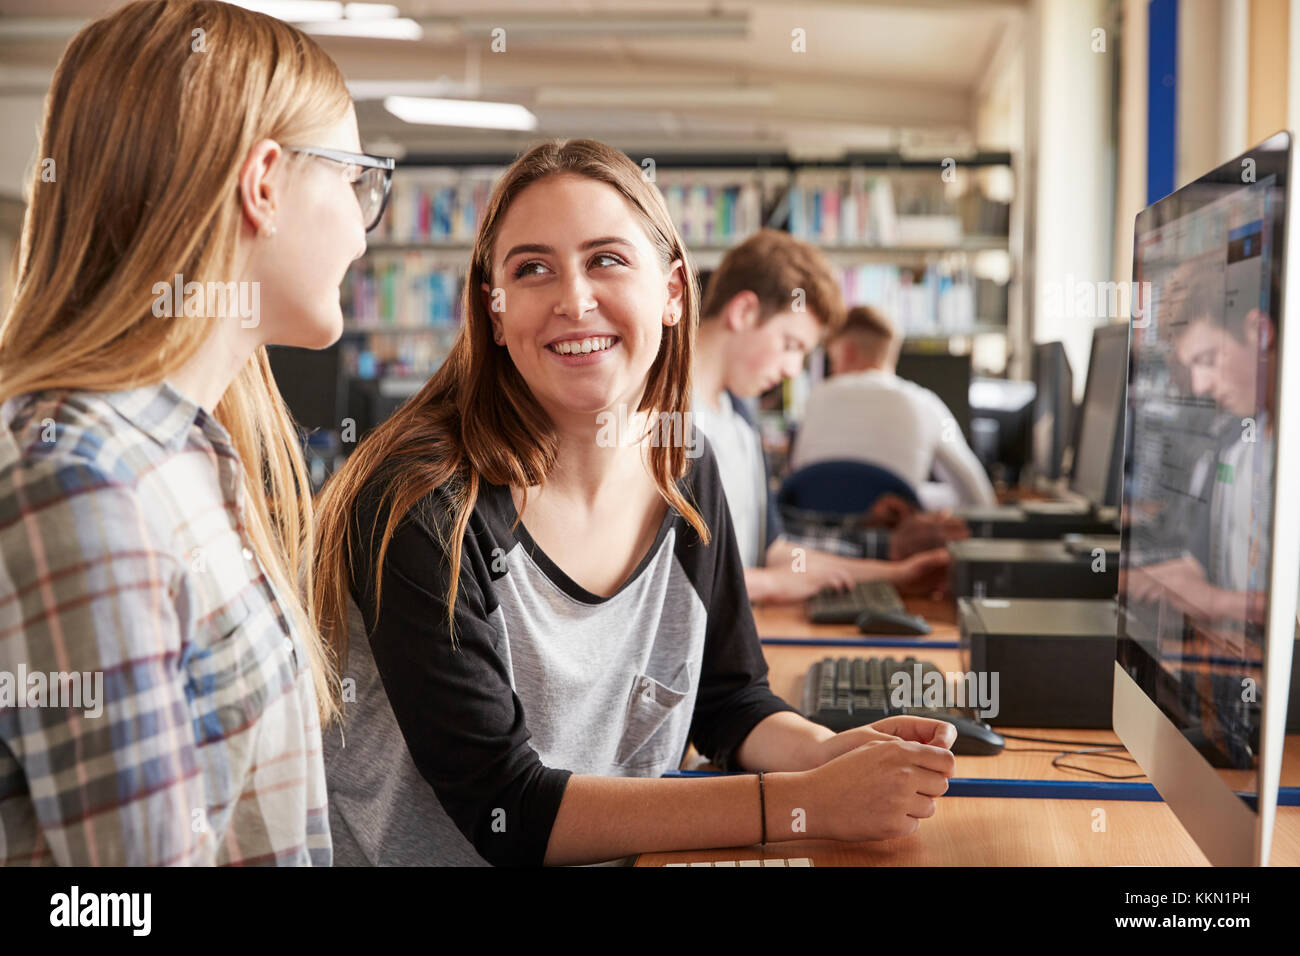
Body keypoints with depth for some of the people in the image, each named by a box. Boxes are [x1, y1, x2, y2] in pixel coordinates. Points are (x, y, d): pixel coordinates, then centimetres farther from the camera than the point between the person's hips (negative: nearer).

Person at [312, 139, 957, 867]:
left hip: (629, 858, 5)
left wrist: (830, 751, -11)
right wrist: (806, 803, -23)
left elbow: (729, 703, 9)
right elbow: (504, 810, -20)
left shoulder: (685, 470, 0)